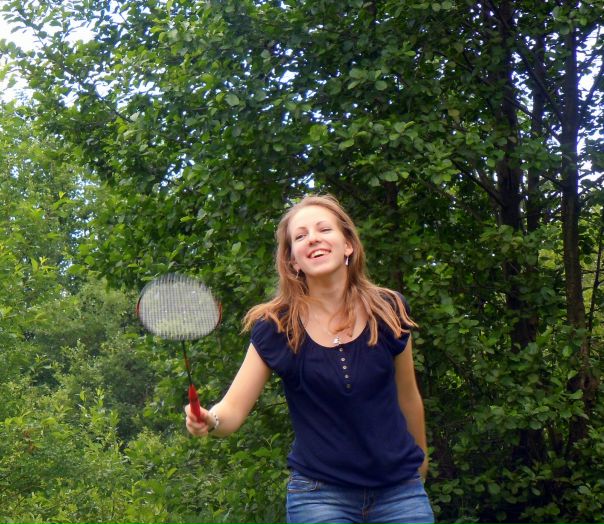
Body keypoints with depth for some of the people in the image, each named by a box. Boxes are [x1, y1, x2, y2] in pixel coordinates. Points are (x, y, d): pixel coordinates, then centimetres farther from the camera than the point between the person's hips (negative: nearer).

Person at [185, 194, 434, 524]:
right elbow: (232, 409, -9)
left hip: (399, 492, 2)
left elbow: (407, 397, 9)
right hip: (319, 495, -1)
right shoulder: (276, 327, -7)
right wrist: (208, 420, -31)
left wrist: (420, 458, 21)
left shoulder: (388, 311, -4)